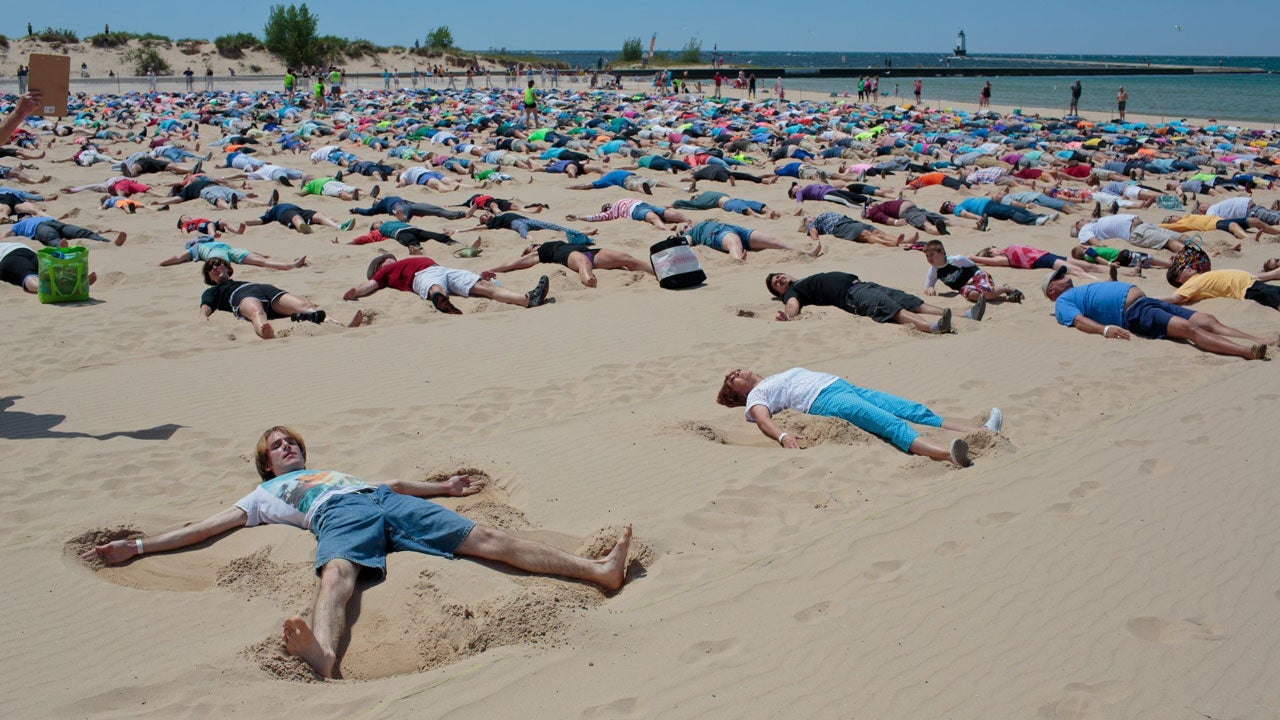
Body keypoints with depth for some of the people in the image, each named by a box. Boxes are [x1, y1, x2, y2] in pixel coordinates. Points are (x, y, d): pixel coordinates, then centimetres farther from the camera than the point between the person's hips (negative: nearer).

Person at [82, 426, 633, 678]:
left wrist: (442, 487, 39)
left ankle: (598, 569, -28)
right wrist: (137, 546, 15)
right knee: (337, 575, -40)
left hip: (388, 501, 3)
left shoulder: (334, 471, 44)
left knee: (485, 538, -15)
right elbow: (208, 526, 24)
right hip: (338, 516, -3)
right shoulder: (265, 494, 33)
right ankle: (323, 656, -73)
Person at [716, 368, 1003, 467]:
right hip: (823, 400, -8)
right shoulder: (755, 396, 13)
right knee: (889, 422, -32)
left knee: (914, 410, -12)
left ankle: (980, 431, -27)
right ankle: (947, 452, -54)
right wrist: (783, 436, -28)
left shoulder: (778, 376, 37)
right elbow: (763, 419, -6)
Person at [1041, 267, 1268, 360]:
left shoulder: (1080, 290, 33)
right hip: (1133, 312, -10)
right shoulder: (1062, 302, 6)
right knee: (1189, 328, -29)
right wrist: (1104, 329, -31)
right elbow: (1080, 321, -14)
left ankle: (1260, 341, -21)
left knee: (1209, 321, -8)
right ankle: (1247, 352, -45)